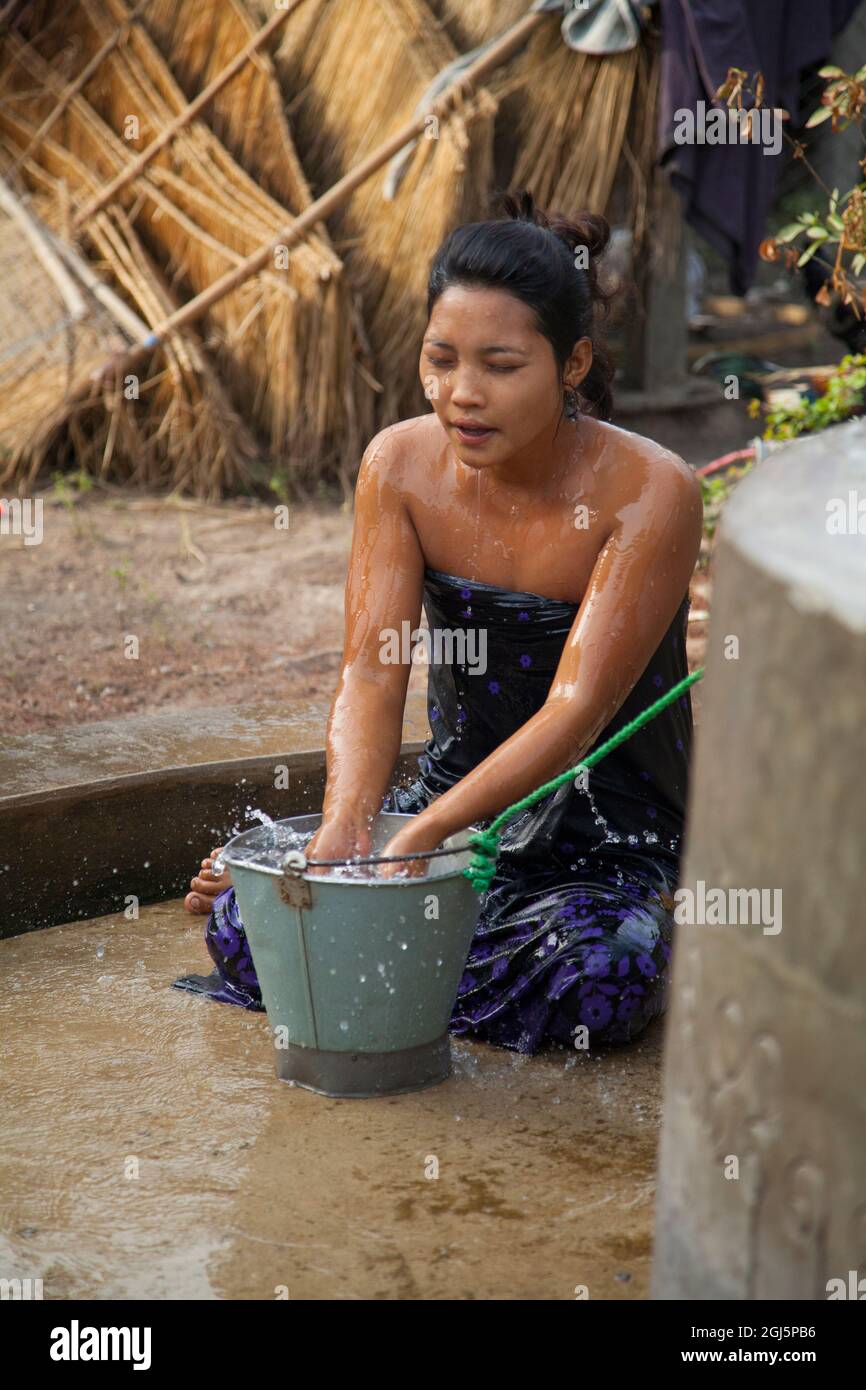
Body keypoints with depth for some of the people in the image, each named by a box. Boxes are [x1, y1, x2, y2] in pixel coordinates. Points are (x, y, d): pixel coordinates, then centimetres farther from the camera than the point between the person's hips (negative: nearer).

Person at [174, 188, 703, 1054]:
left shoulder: (650, 493, -21)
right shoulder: (401, 466, -7)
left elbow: (578, 709, -25)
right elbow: (370, 673, -14)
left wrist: (419, 837, -36)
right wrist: (344, 827, -34)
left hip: (612, 836, -3)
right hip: (455, 797, 3)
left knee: (594, 980, -34)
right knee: (240, 929, -17)